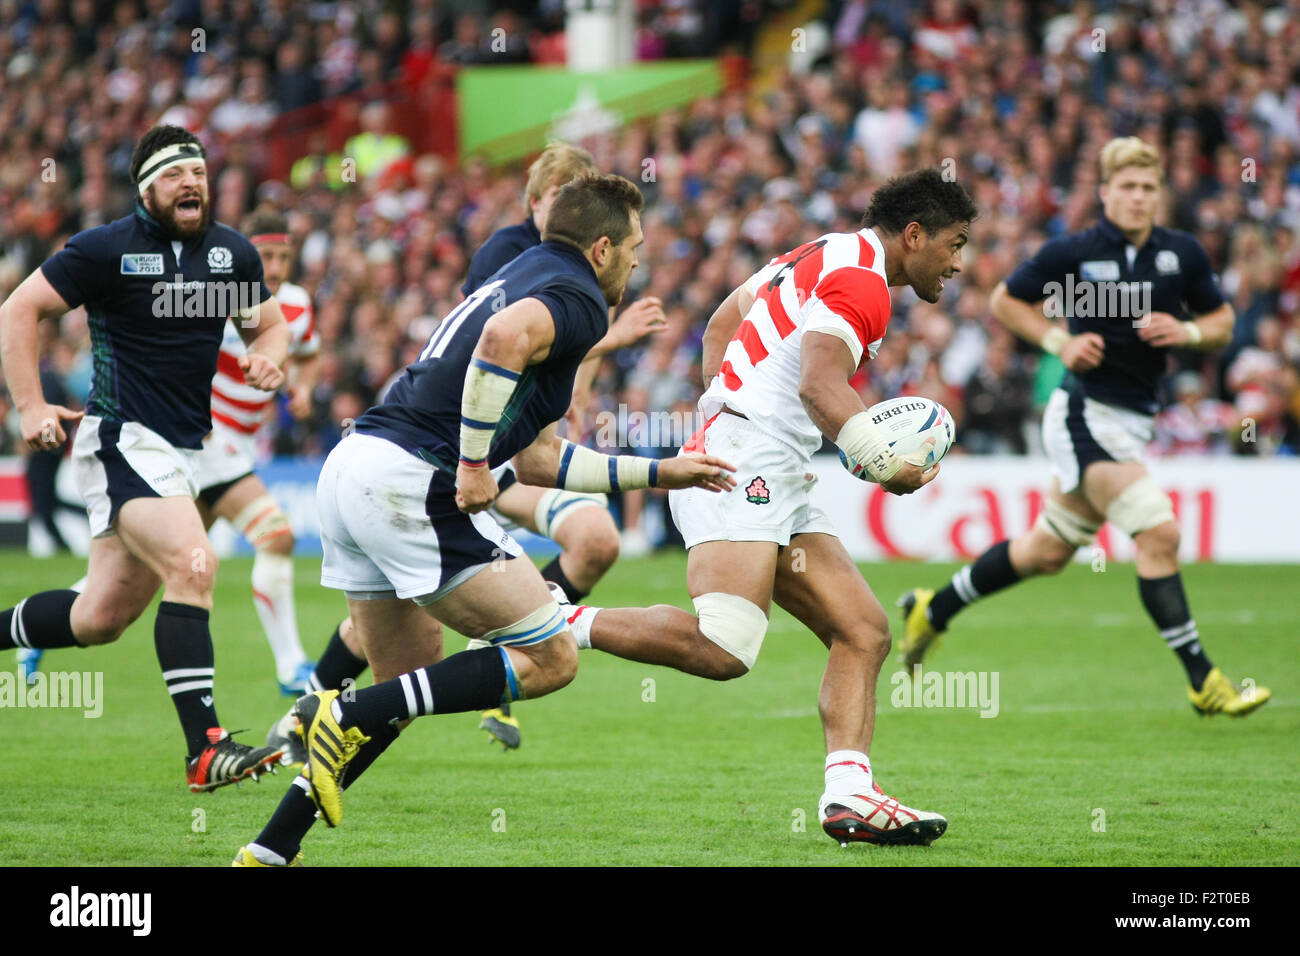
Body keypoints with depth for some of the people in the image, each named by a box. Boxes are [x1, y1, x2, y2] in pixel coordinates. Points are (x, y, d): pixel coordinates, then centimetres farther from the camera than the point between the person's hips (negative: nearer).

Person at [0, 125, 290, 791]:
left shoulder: (233, 252, 8)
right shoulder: (106, 250, -8)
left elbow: (268, 323, 22)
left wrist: (267, 355, -2)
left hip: (182, 450, 7)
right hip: (121, 439, -7)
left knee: (102, 617, 10)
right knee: (191, 565, -26)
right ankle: (204, 749, -30)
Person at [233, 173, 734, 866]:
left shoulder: (525, 276, 28)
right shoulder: (578, 299, -2)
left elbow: (538, 457, 31)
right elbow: (504, 338, -27)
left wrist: (659, 472, 36)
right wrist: (474, 464, -21)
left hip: (348, 469, 10)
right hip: (414, 481, -10)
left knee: (412, 684, 21)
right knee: (550, 659, -2)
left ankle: (270, 850, 16)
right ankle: (347, 716, -11)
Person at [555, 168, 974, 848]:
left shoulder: (826, 255, 23)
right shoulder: (861, 280, -8)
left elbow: (721, 325, 31)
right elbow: (819, 383, -24)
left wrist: (723, 403, 31)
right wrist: (884, 464, -23)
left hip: (777, 486, 11)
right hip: (744, 465, -11)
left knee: (864, 632, 2)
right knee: (723, 650, -27)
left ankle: (848, 794, -9)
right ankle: (566, 624, -16)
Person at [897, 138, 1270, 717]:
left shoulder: (1182, 254, 3)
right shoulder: (1072, 253, -9)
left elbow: (1222, 322, 13)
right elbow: (1004, 301, 4)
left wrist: (1188, 331, -9)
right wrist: (1059, 341, -10)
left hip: (1133, 424, 6)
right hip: (1086, 413, -6)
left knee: (1047, 552, 17)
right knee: (1159, 533, -19)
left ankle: (932, 609, 35)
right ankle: (1204, 682, -16)